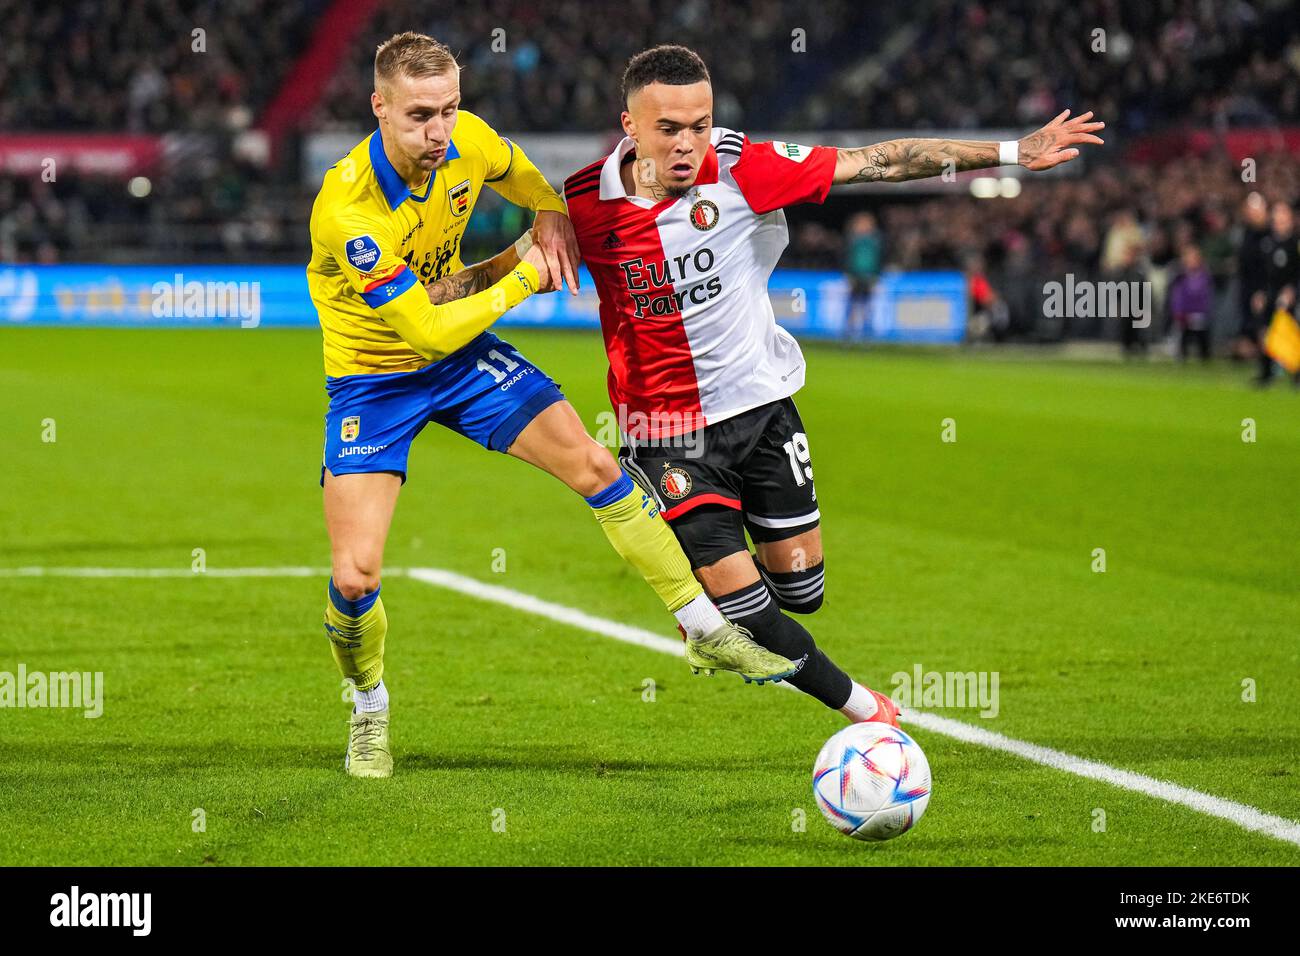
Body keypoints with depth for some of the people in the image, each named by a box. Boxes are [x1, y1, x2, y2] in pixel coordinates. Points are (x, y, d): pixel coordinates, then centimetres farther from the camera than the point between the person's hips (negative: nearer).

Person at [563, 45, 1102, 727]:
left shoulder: (740, 168, -15)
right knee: (740, 601, -10)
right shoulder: (585, 205, -15)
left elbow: (880, 162, -12)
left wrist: (1012, 153, -12)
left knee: (801, 590, 7)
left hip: (759, 402, 2)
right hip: (667, 432, -2)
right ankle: (855, 705, 13)